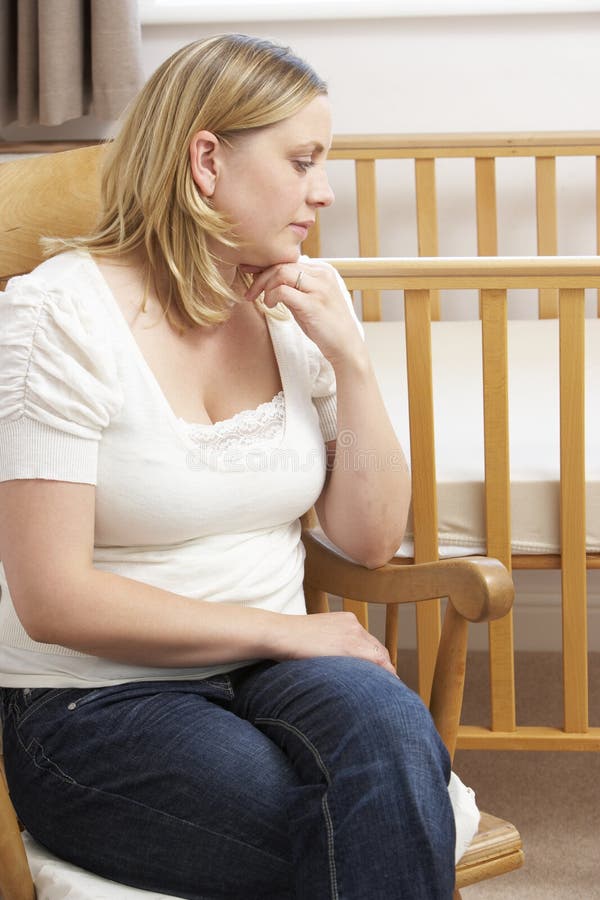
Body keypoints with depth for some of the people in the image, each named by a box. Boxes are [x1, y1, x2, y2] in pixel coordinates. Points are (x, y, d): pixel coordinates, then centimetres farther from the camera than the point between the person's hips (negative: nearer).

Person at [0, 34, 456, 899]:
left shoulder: (303, 301, 5)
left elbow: (370, 540, 7)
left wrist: (351, 360, -6)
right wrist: (285, 631, -13)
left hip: (268, 668, 5)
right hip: (94, 707, -5)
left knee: (388, 723, -30)